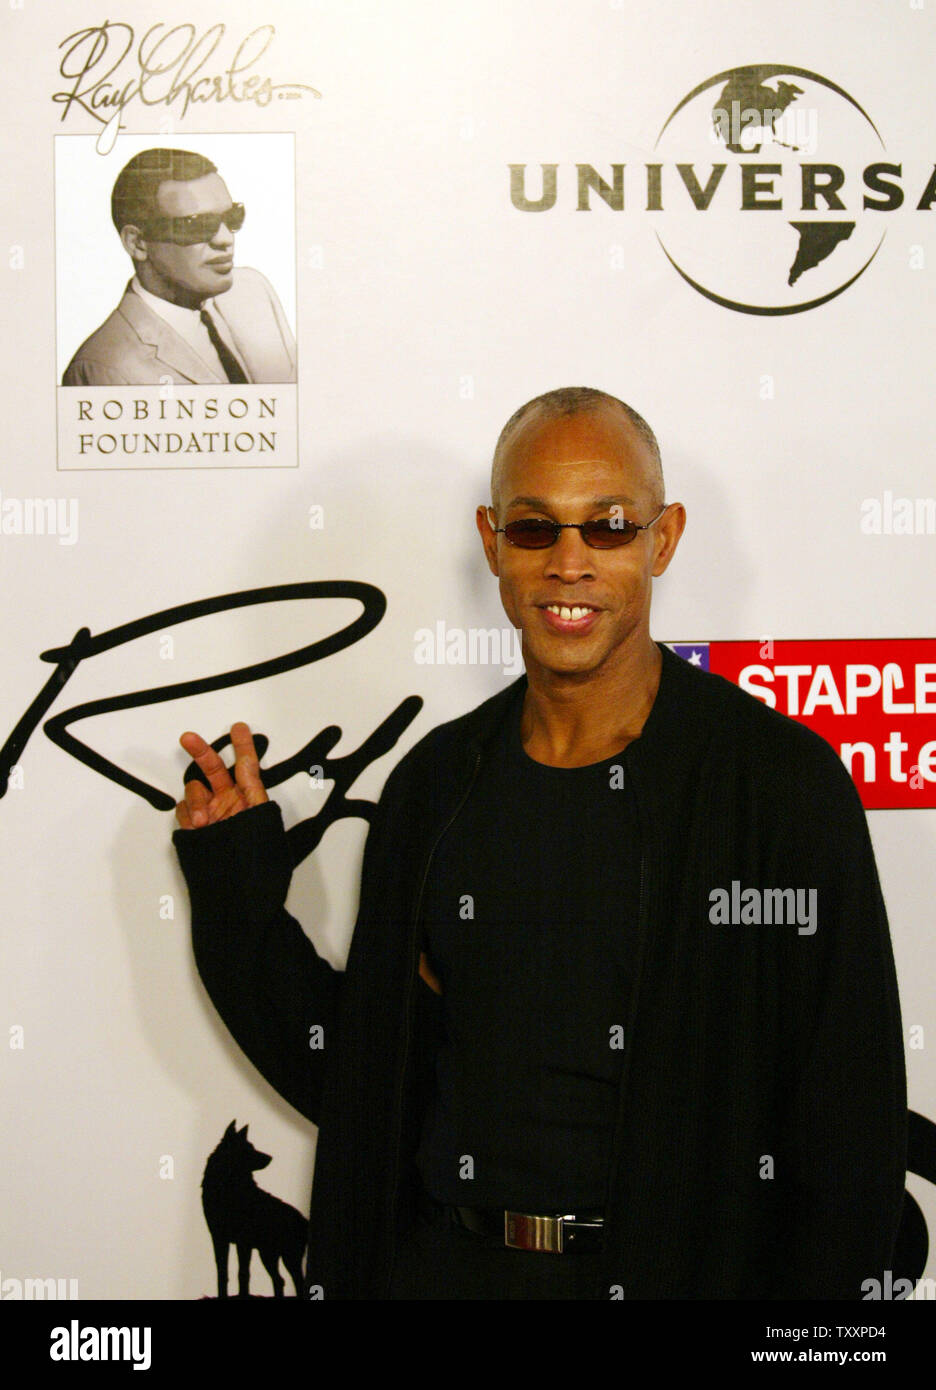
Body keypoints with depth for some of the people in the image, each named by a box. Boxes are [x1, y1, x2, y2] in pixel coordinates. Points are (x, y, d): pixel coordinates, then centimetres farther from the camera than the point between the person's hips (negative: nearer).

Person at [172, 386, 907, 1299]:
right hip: (442, 1263, 4)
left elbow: (850, 1129, -9)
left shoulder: (786, 783, -11)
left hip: (683, 1267, -3)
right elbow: (360, 1077, 7)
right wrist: (238, 890, 0)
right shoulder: (434, 782, 3)